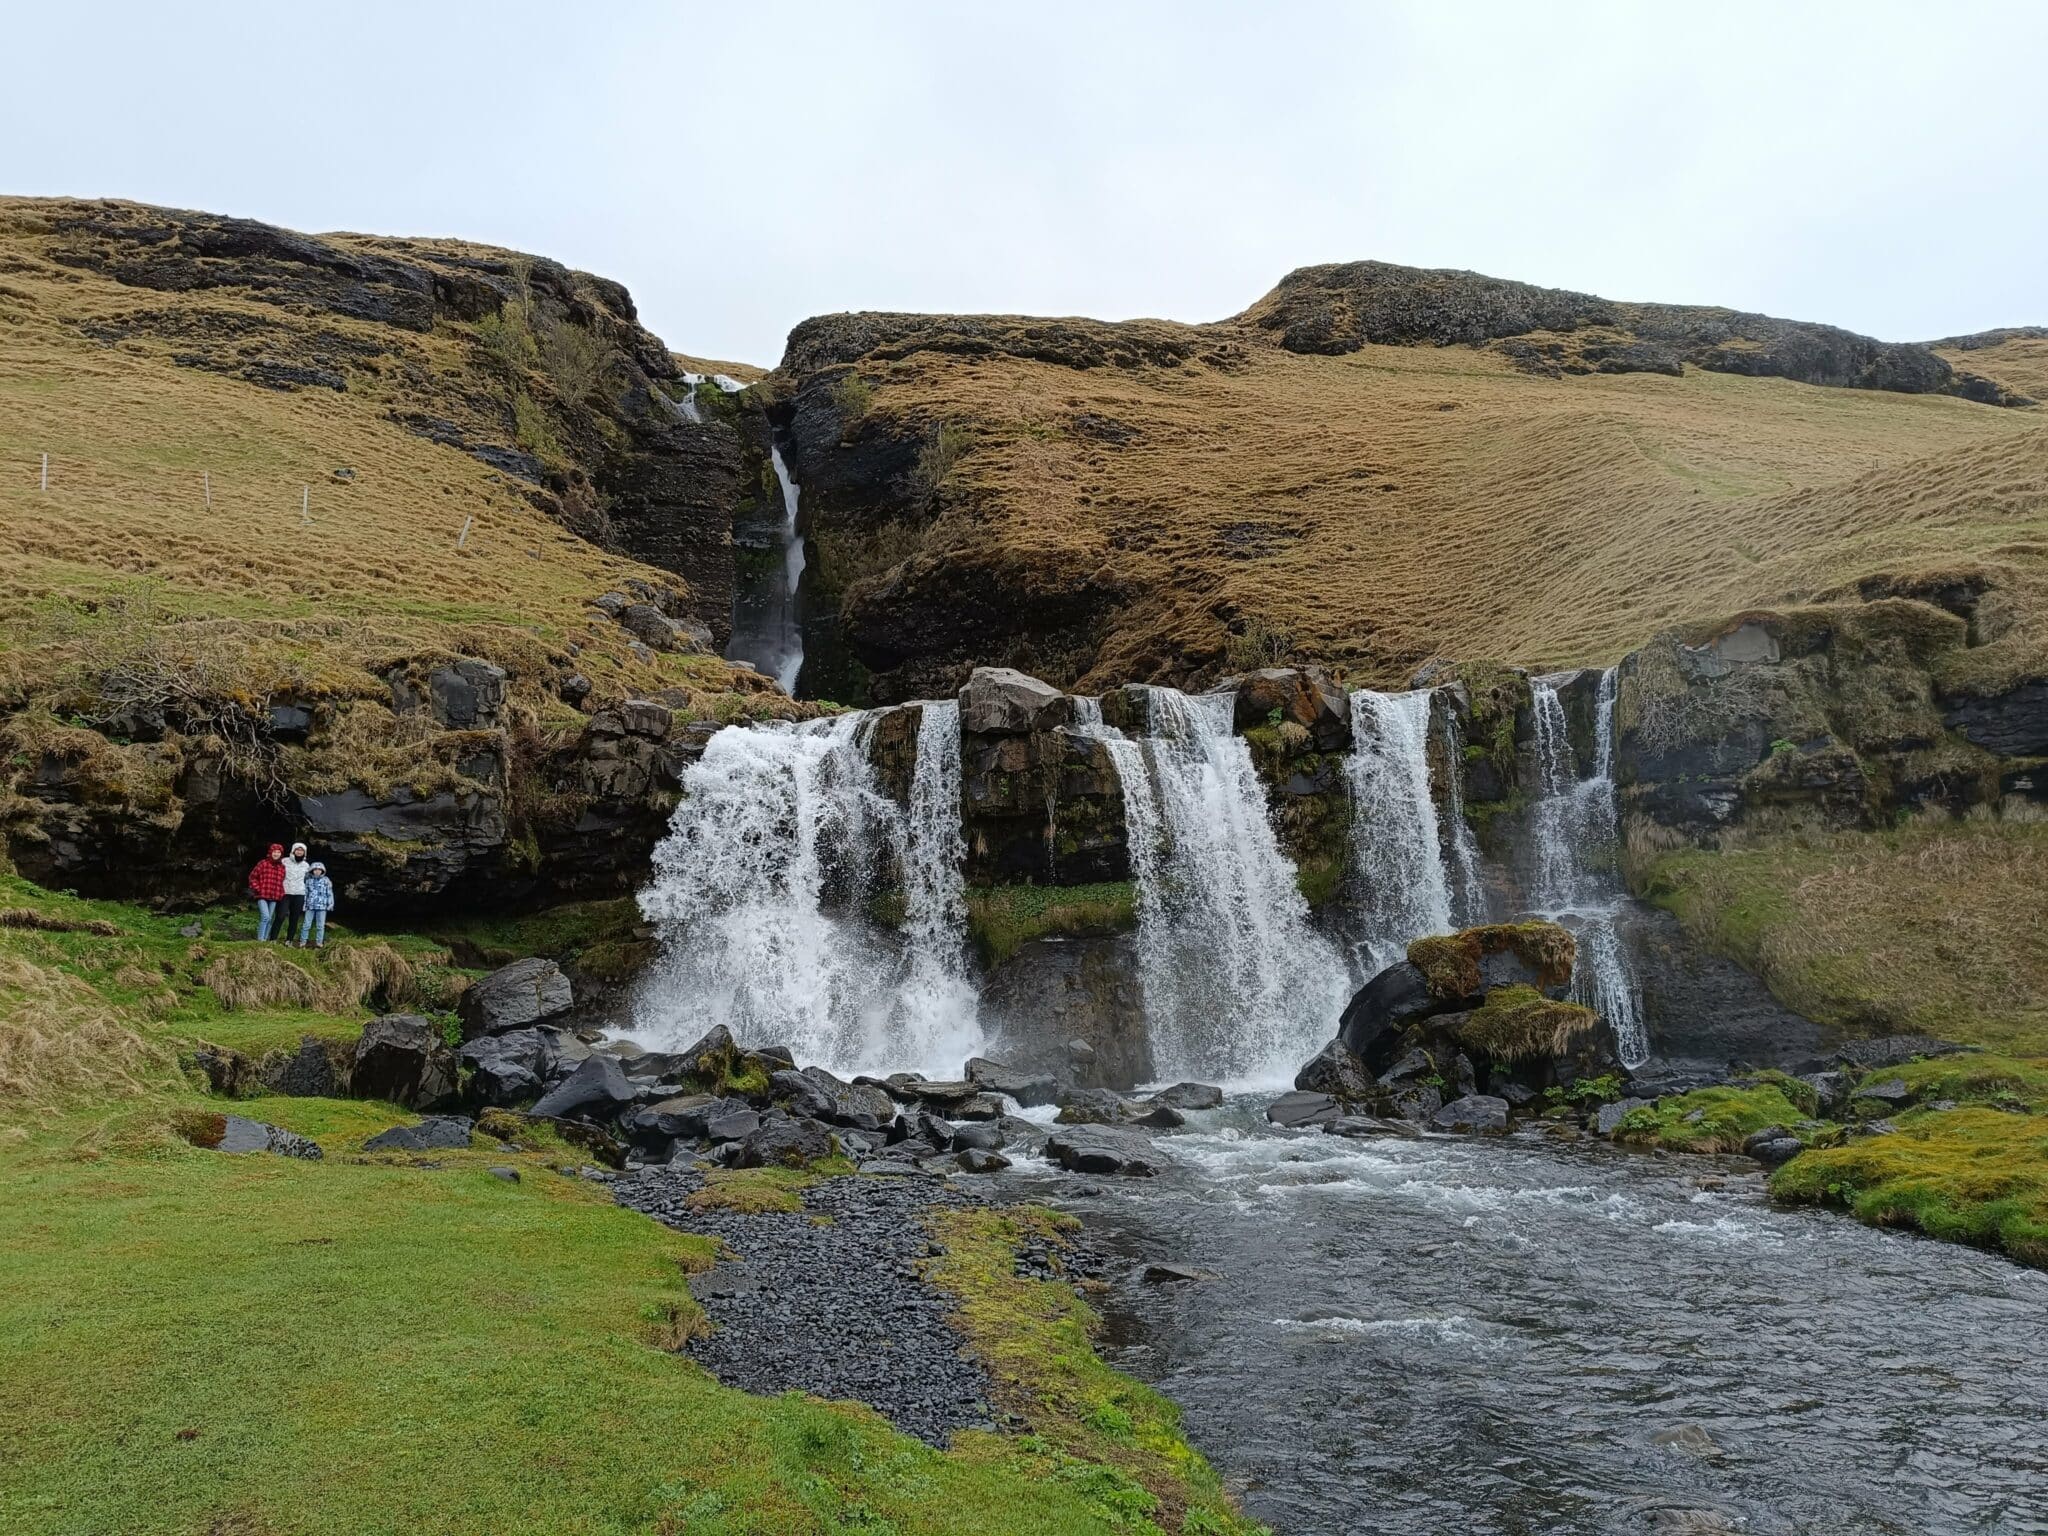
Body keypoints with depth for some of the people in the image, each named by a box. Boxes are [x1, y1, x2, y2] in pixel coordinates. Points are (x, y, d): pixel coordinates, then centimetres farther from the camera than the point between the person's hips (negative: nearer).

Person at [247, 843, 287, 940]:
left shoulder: (282, 867, 11)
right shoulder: (263, 863, -1)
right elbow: (252, 877, 3)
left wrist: (281, 894, 8)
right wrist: (257, 889, -5)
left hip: (274, 898, 5)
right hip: (262, 896, -5)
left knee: (270, 920, 7)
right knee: (265, 917, -17)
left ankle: (265, 939, 15)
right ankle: (260, 940, -10)